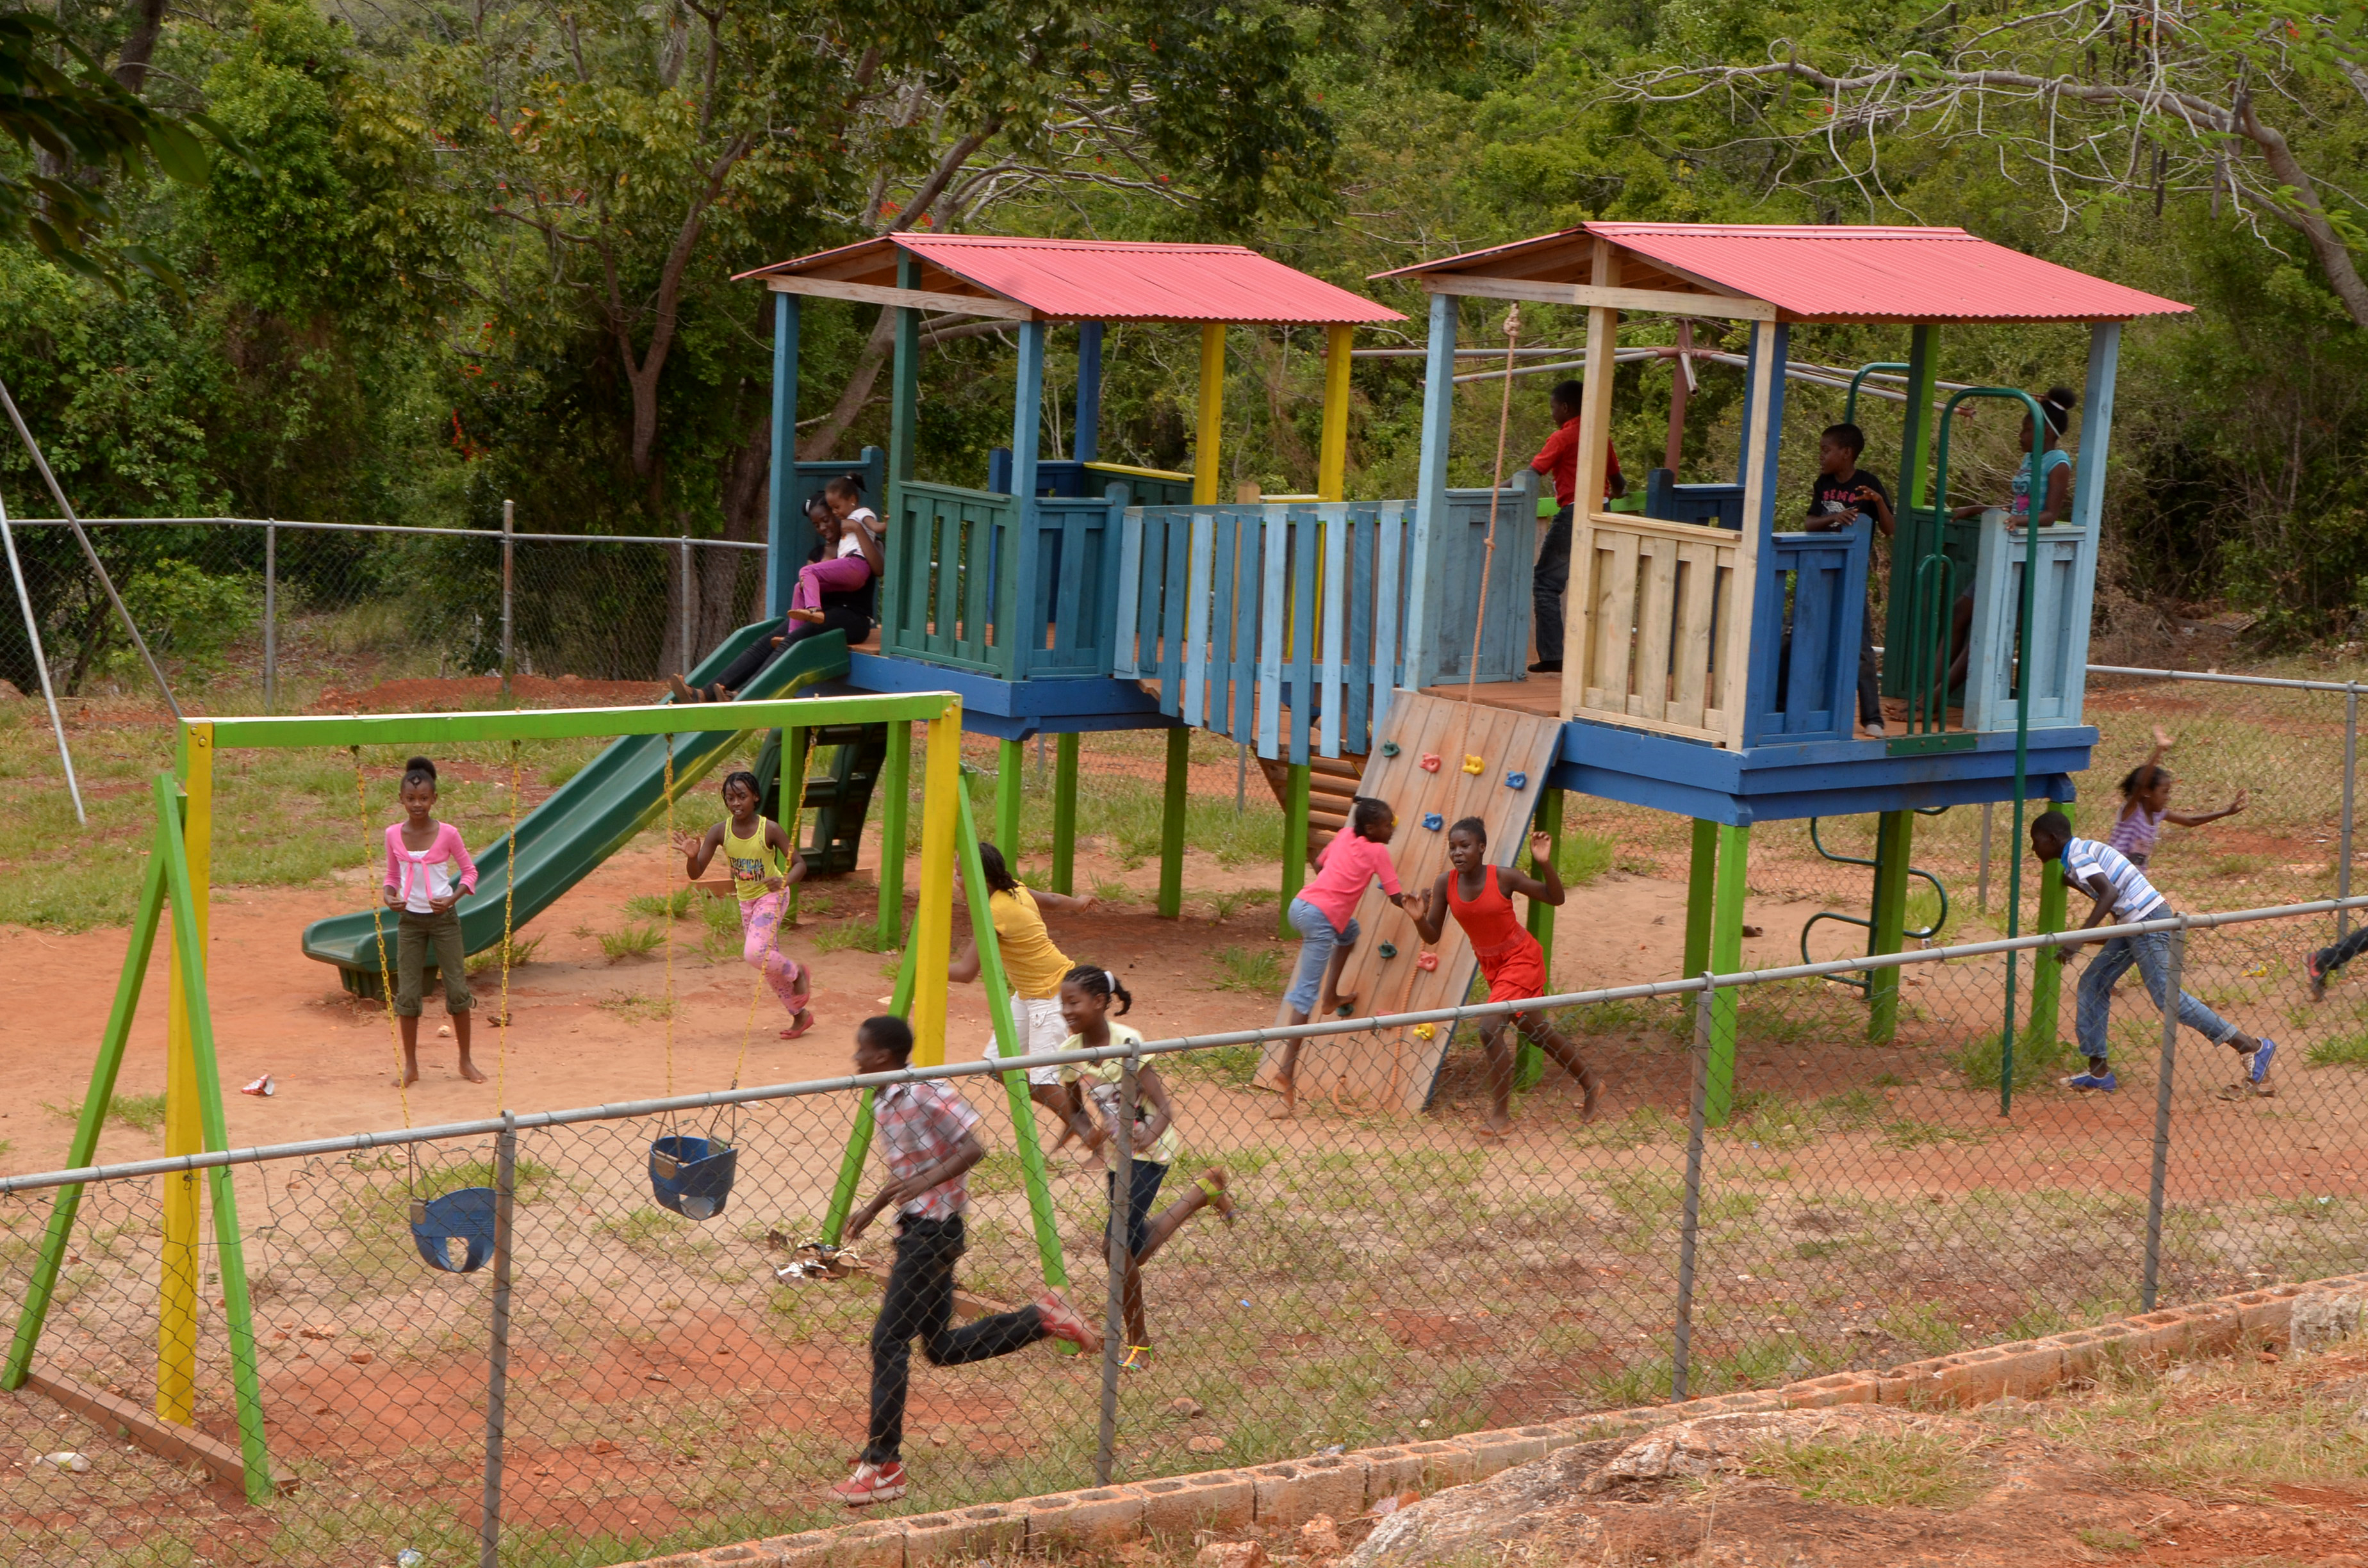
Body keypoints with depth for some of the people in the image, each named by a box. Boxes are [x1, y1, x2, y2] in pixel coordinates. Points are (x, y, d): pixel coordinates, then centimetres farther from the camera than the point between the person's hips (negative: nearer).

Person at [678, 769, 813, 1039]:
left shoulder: (769, 829, -21)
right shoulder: (720, 832, -12)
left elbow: (799, 864, -16)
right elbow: (695, 874, -13)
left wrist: (784, 881, -37)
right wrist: (692, 856, -35)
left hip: (771, 896, -5)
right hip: (746, 900, 5)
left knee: (755, 952, -25)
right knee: (768, 962, 13)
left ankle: (796, 973, 5)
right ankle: (800, 1015, 30)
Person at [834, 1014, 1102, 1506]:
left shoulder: (925, 1094, -17)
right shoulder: (883, 1104, 11)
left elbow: (971, 1150, -22)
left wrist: (926, 1182, -33)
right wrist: (872, 1209, 25)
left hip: (933, 1229, -10)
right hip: (914, 1229, 10)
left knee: (889, 1342, -10)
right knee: (943, 1348, 15)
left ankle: (883, 1466, -6)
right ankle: (1044, 1318, 24)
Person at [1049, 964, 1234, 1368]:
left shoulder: (1127, 1043, -23)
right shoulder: (1070, 1051, -7)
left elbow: (1164, 1109, -25)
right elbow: (1075, 1111, 4)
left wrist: (1150, 1134, -46)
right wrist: (1089, 1135, -18)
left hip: (1150, 1151, -7)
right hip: (1117, 1153, 7)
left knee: (1117, 1246, -17)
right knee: (1133, 1251, 15)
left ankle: (1138, 1339, 2)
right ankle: (1204, 1190, 37)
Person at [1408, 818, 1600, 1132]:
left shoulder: (1502, 877, -22)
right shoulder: (1446, 883, -12)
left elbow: (1555, 898, -13)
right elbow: (1432, 936, -9)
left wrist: (1545, 863, -30)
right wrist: (1419, 919, -30)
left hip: (1521, 957, -6)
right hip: (1490, 964, 6)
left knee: (1490, 1028, -19)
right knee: (1534, 1028, 20)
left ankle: (1500, 1115, -8)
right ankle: (1589, 1082, 41)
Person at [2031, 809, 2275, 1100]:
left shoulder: (2077, 856, -13)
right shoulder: (2082, 852, 16)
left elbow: (2109, 893, -28)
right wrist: (2066, 880, 30)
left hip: (2148, 921, -10)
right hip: (2133, 923, 10)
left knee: (2166, 997, -9)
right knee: (2093, 983, 12)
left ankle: (2253, 1048, -4)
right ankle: (2098, 1071, 14)